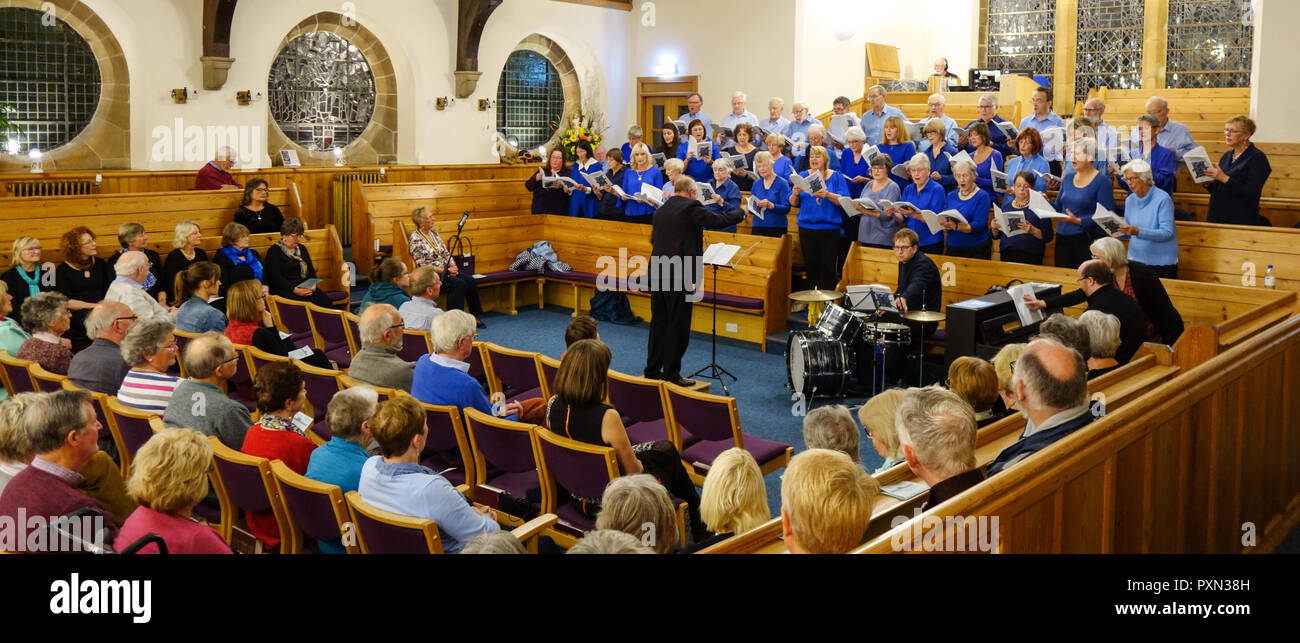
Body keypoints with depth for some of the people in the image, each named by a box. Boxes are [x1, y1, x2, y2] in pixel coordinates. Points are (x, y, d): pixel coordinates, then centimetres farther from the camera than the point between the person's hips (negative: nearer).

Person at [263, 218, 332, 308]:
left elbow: (312, 271, 21)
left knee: (325, 301, -26)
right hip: (284, 290, -5)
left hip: (306, 289, 5)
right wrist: (294, 289, -20)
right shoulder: (274, 251, 4)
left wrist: (313, 285, -3)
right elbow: (276, 277, -7)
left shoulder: (302, 249, 23)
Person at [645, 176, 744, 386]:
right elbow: (720, 220, -9)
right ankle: (671, 373, 4)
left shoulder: (661, 211, 12)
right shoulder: (690, 208, -10)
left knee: (659, 322, 15)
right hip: (680, 275, -7)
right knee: (678, 325, 0)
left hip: (658, 272, 7)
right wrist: (740, 213, 8)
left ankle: (653, 368, 21)